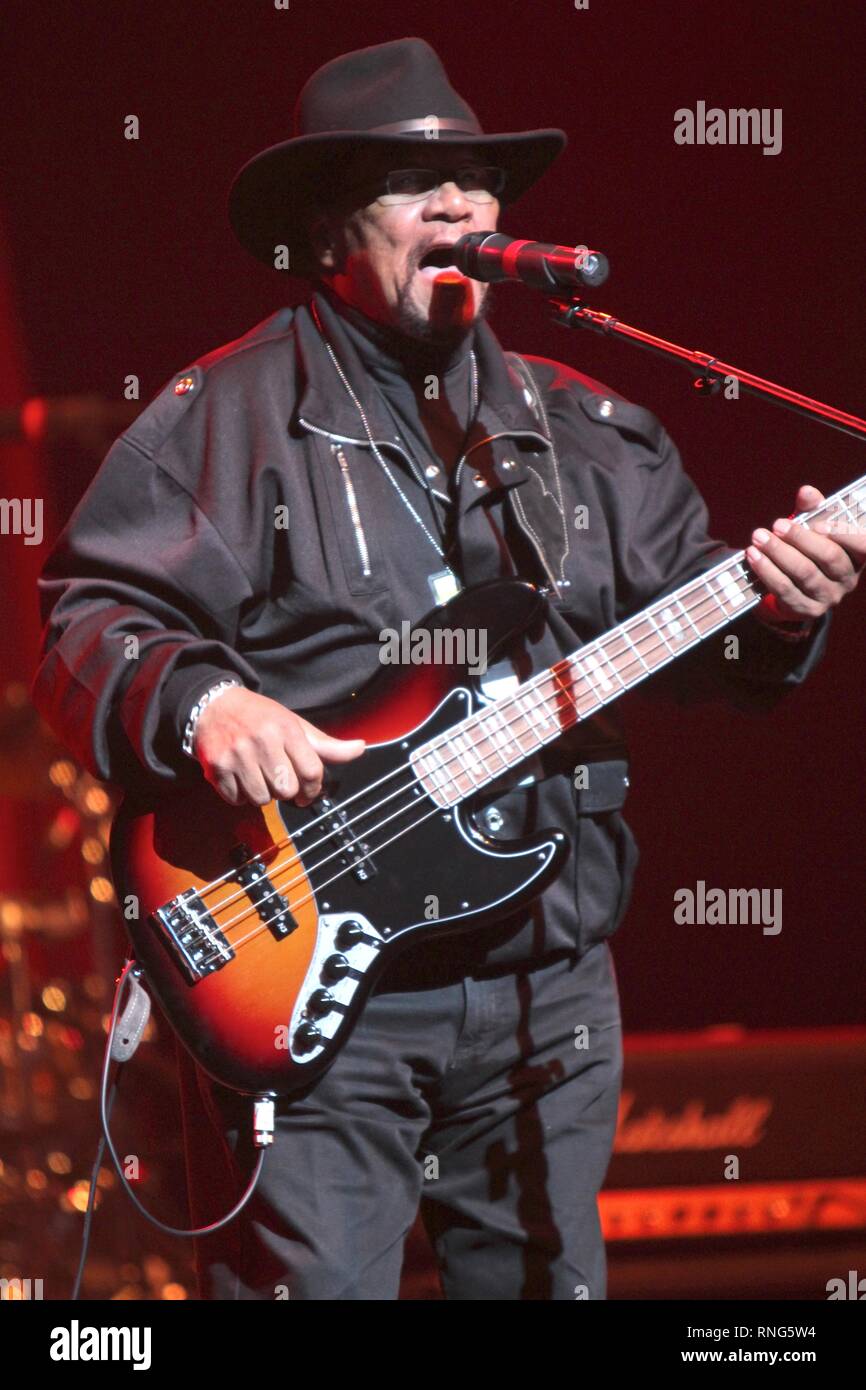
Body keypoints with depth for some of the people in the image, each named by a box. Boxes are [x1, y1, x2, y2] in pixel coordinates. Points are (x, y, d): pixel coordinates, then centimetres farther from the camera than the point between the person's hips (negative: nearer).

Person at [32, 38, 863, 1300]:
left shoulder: (583, 429, 14)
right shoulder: (221, 418, 0)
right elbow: (87, 624, -4)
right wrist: (200, 705, -23)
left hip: (547, 992, 5)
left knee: (547, 1280, 11)